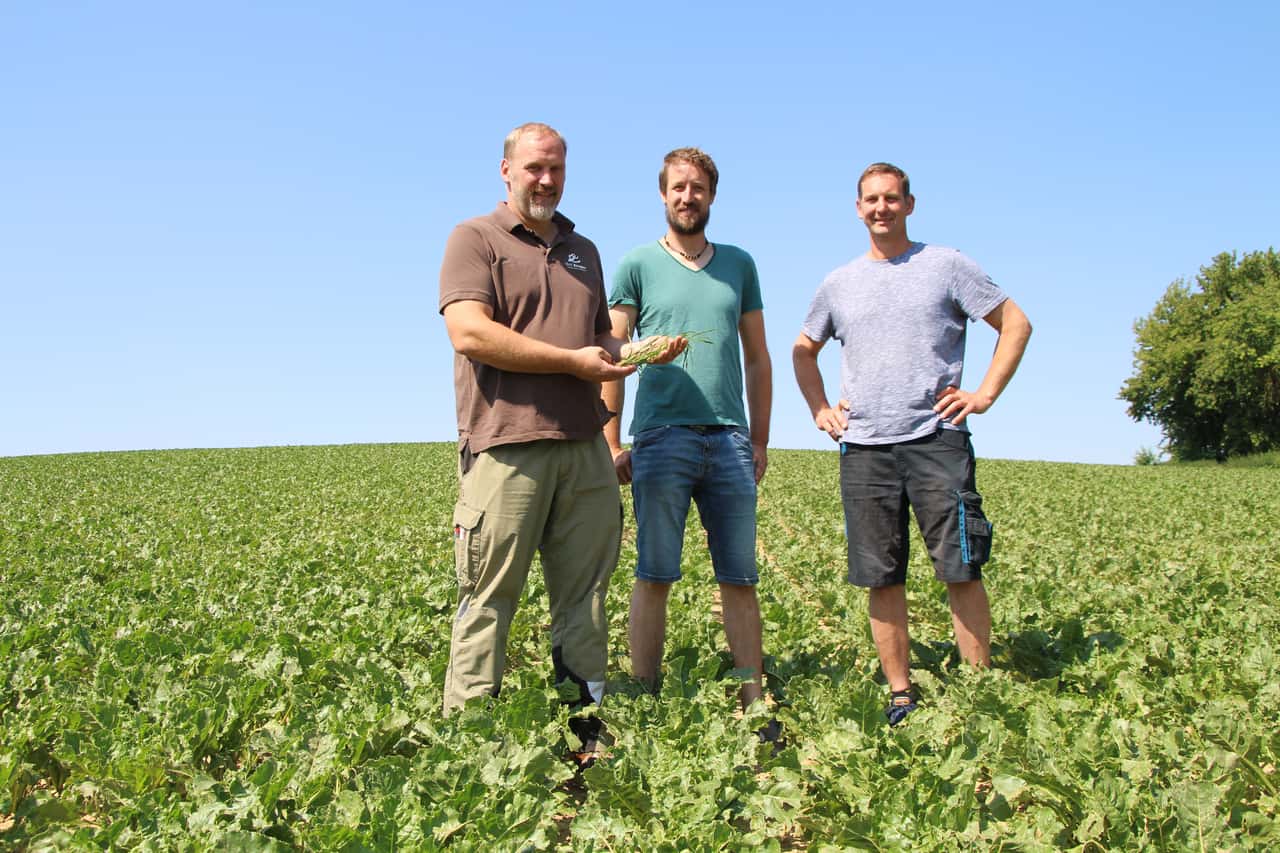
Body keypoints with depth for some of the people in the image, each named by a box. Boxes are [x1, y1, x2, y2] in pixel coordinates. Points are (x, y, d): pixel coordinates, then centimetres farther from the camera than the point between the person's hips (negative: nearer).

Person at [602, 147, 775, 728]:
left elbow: (757, 358, 18)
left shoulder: (739, 264, 17)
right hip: (661, 436, -3)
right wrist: (612, 444, -6)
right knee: (654, 577, 0)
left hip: (730, 440, 3)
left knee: (740, 579, 5)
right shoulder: (637, 265, 7)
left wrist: (760, 441, 13)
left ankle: (753, 703, 12)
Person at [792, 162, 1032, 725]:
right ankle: (900, 697, 13)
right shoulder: (839, 284, 16)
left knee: (961, 570, -6)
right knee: (882, 579, 3)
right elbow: (803, 350, 29)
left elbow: (1016, 324, 8)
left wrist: (984, 395, 0)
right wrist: (819, 409, 15)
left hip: (935, 438, -3)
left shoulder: (946, 266, 7)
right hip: (863, 446, 3)